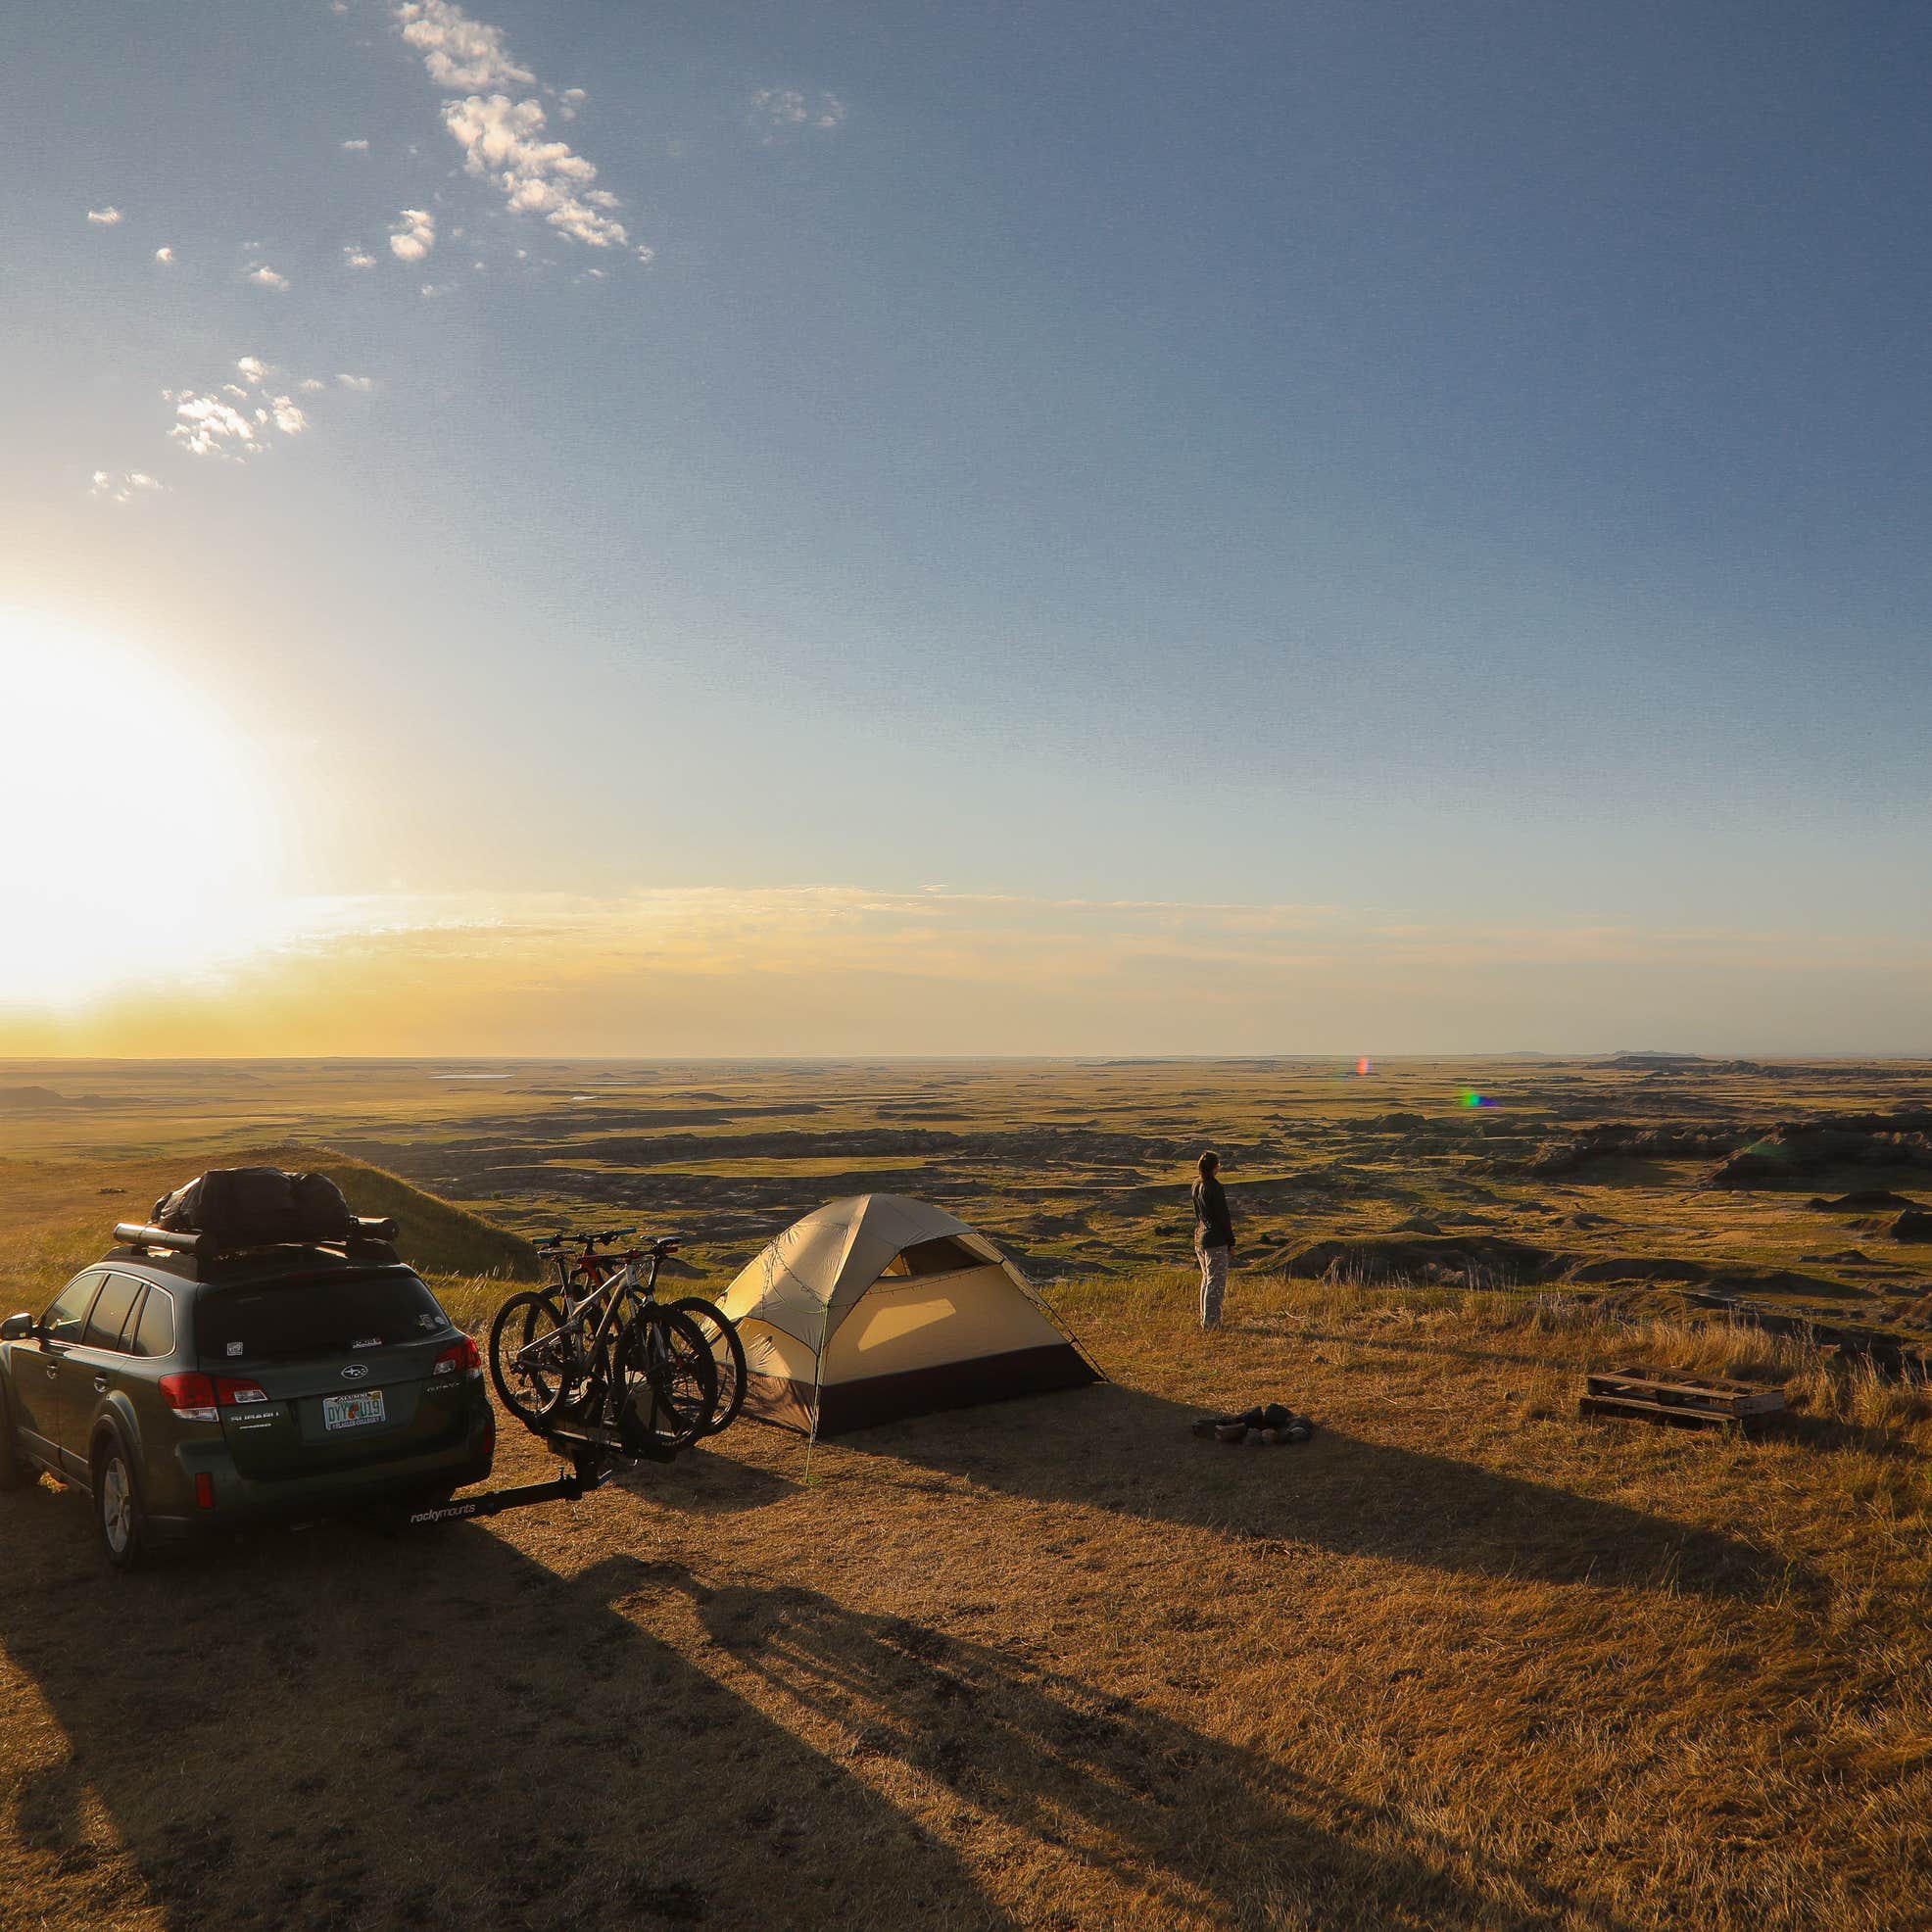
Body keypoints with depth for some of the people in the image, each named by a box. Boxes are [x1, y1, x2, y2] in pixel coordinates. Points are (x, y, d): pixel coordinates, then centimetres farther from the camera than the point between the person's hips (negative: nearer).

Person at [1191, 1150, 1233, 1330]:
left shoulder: (1196, 1186, 6)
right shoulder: (1215, 1188, -19)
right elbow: (1222, 1216, -16)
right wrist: (1231, 1242, -9)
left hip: (1200, 1238, 8)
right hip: (1216, 1241, -8)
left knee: (1207, 1280, 18)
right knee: (1216, 1282, -1)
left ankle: (1206, 1321, 24)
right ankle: (1210, 1323, 1)